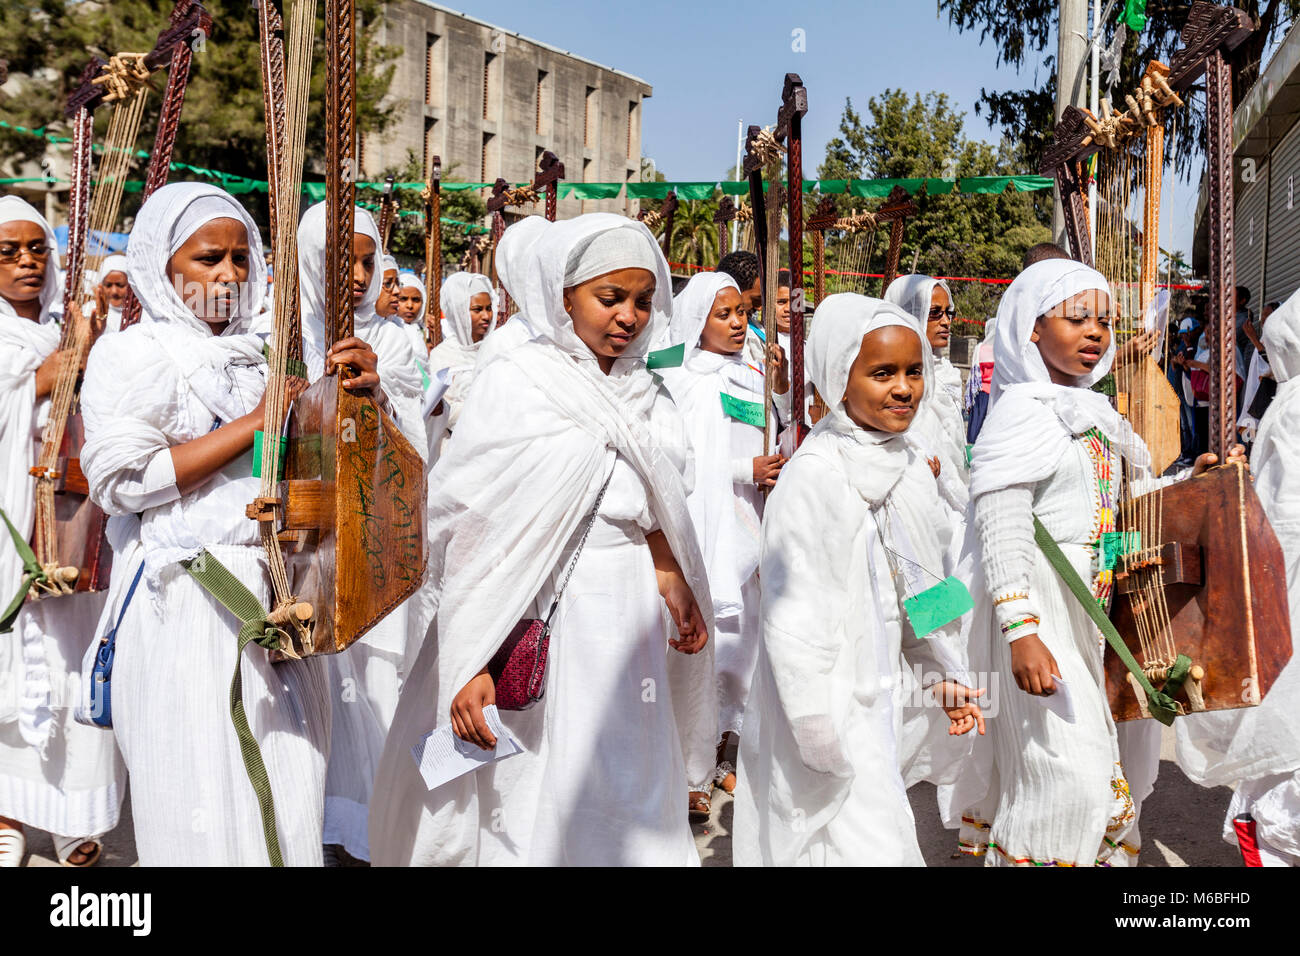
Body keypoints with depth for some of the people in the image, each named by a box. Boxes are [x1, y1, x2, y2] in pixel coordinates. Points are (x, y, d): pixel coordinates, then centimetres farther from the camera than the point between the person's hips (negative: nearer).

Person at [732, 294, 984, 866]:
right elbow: (792, 615, -21)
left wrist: (944, 672, 16)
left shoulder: (908, 469, 6)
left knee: (881, 834, 18)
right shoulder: (814, 477, -20)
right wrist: (821, 733, -20)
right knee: (870, 846, -7)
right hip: (829, 708, -8)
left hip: (878, 699, 8)